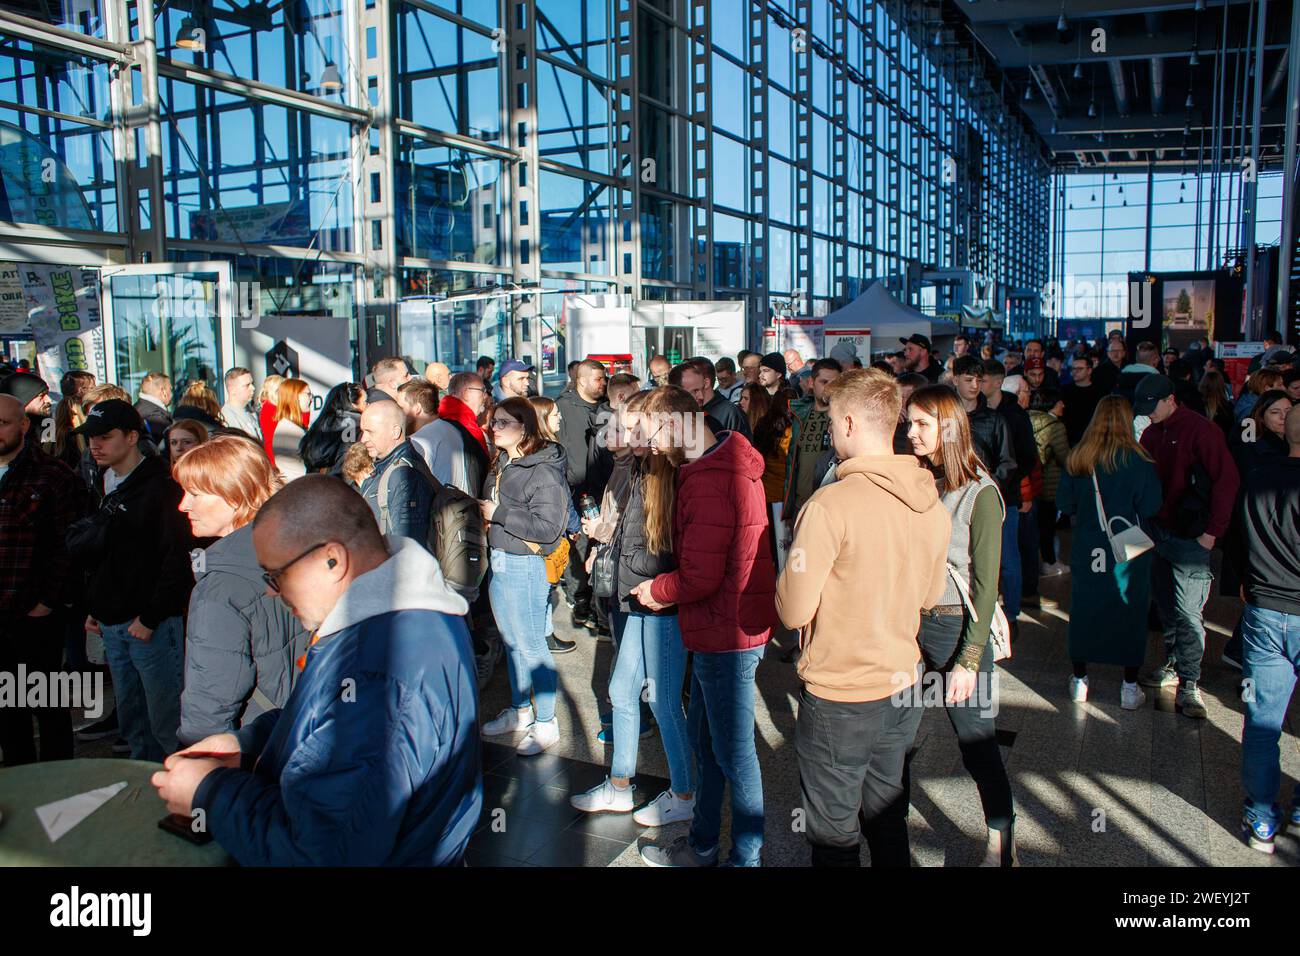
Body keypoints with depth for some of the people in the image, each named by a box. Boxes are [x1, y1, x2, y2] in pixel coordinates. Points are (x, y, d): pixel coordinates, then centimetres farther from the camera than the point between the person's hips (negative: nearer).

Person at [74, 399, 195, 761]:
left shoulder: (160, 487, -12)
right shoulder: (106, 485, 14)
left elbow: (177, 558, -16)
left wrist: (150, 617, -17)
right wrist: (95, 608, 14)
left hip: (152, 623, -8)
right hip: (113, 624, 8)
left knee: (165, 722, -2)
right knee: (131, 719, 16)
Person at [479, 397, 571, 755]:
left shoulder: (543, 471, -16)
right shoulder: (500, 465, 9)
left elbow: (548, 527, -23)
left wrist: (498, 513, -19)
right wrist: (479, 512, 1)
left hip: (525, 565, -8)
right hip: (498, 561, 8)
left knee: (531, 646, 0)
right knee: (510, 642, 18)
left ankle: (546, 723, 13)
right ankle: (520, 710, 33)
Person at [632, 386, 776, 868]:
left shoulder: (710, 482, -25)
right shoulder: (728, 464, 9)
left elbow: (700, 576, -26)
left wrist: (656, 589, -8)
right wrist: (666, 589, 6)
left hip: (727, 635, -11)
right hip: (721, 629, 11)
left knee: (733, 753, 5)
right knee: (704, 737, 21)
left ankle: (745, 857, 22)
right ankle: (702, 845, 38)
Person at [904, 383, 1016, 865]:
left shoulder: (978, 492, -9)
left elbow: (985, 583, -10)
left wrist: (968, 661, -13)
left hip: (955, 628, -4)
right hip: (905, 623, 4)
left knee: (977, 745, 5)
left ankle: (1001, 846, 24)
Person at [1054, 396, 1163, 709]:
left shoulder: (1077, 458, -6)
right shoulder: (1138, 460, -14)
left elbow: (1064, 503, 0)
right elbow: (1150, 507, -12)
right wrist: (1129, 512, 7)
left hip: (1087, 549, 2)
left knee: (1083, 612, 14)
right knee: (1131, 614, 11)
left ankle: (1079, 681, 23)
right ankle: (1130, 687, 18)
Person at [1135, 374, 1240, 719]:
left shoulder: (1200, 430, -10)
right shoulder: (1151, 433, 10)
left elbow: (1228, 481, -13)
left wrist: (1212, 531, -14)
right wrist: (1145, 523, 4)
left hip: (1189, 537, -6)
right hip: (1157, 532, 7)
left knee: (1188, 610, -6)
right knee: (1167, 605, 15)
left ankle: (1189, 683, 0)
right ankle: (1173, 664, 28)